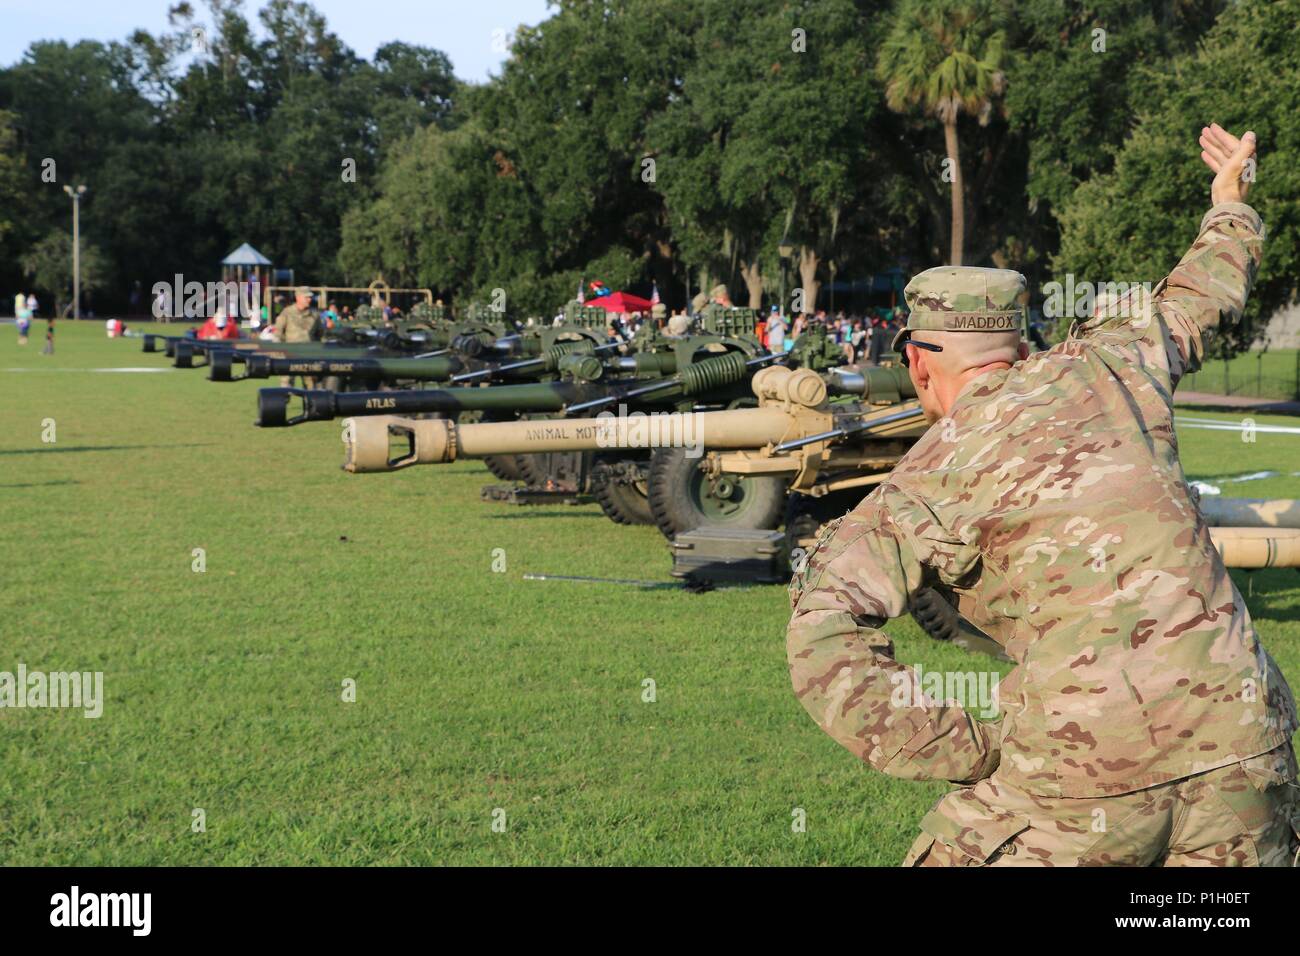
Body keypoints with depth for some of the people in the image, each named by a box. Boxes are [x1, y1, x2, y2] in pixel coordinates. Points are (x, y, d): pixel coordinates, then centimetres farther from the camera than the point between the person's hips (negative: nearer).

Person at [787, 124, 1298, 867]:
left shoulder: (927, 482, 2)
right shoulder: (1104, 367, 13)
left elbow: (824, 638, -13)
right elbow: (1202, 297, 35)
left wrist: (968, 751, -9)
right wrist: (1230, 204, 56)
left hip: (1087, 776, -4)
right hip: (1240, 749, 4)